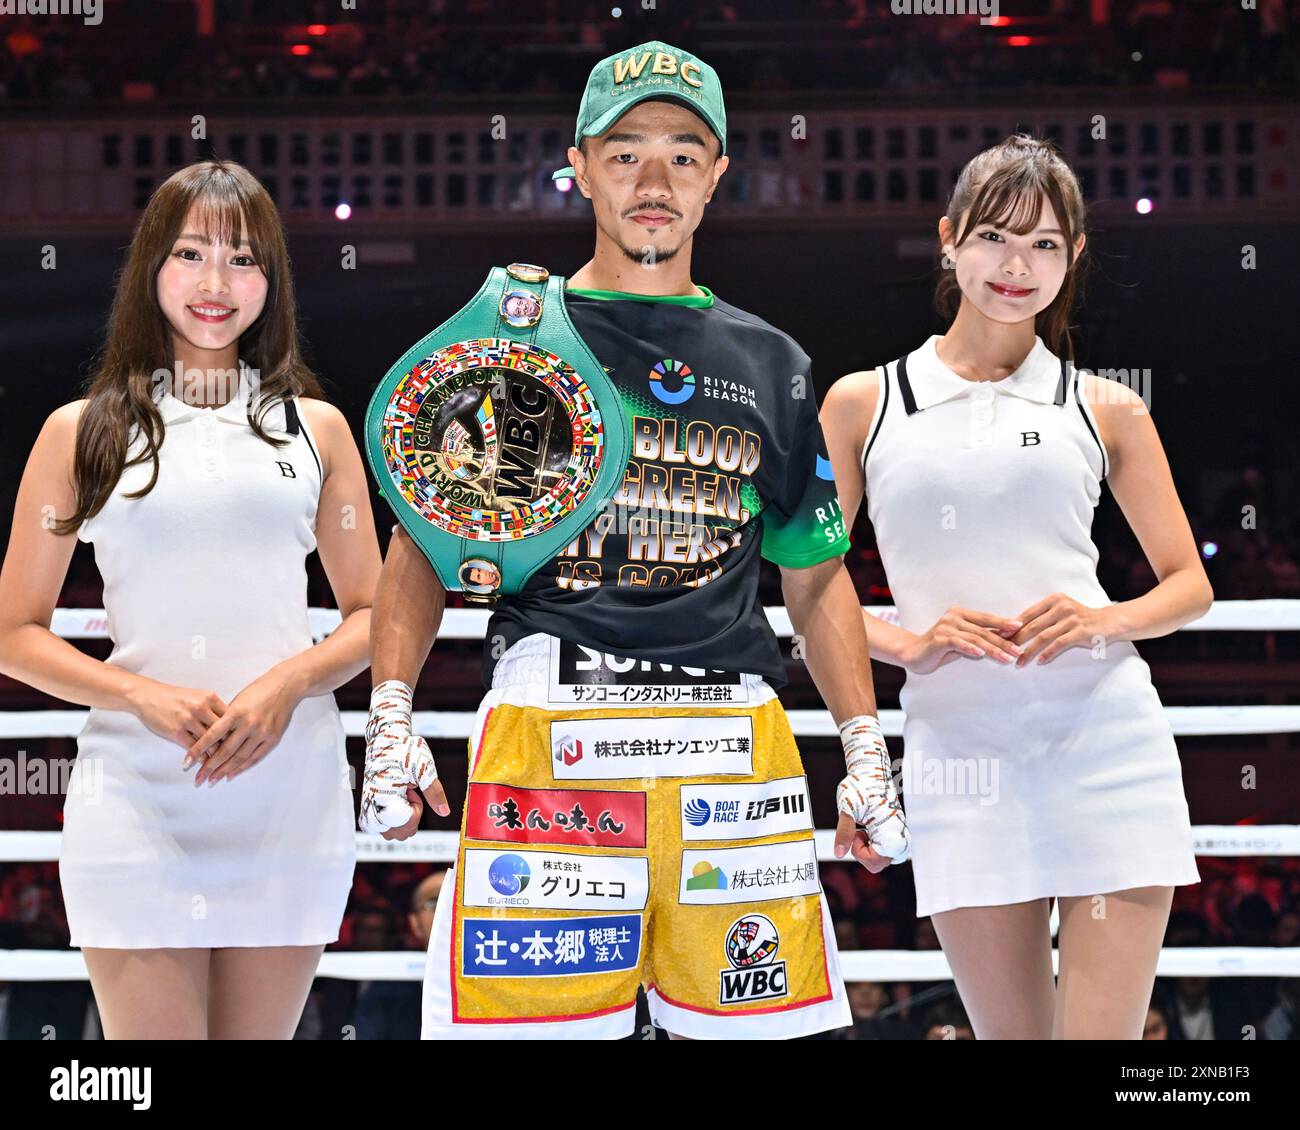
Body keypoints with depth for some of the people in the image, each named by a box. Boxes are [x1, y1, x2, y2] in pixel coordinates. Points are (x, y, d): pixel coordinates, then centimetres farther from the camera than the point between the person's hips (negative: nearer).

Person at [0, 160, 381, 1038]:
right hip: (135, 795, -2)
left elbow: (374, 613, 14)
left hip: (289, 797, 2)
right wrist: (147, 697, -11)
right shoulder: (83, 431, 7)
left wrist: (292, 681, -8)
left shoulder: (317, 428, 11)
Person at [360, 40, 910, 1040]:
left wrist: (866, 751, 10)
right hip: (544, 727, -2)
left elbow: (817, 576, 20)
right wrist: (391, 720, -4)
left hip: (733, 737, 2)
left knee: (752, 1024, -2)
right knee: (531, 1017, -8)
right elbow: (426, 545, 9)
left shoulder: (770, 362, 17)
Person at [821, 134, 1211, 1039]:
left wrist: (1104, 622, -8)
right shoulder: (864, 404, 9)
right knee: (1011, 1034, 5)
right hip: (958, 752, 1)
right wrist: (907, 643, -9)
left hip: (1106, 742, 0)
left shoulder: (1106, 410, 9)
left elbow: (1191, 585, 13)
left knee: (1102, 1032, -6)